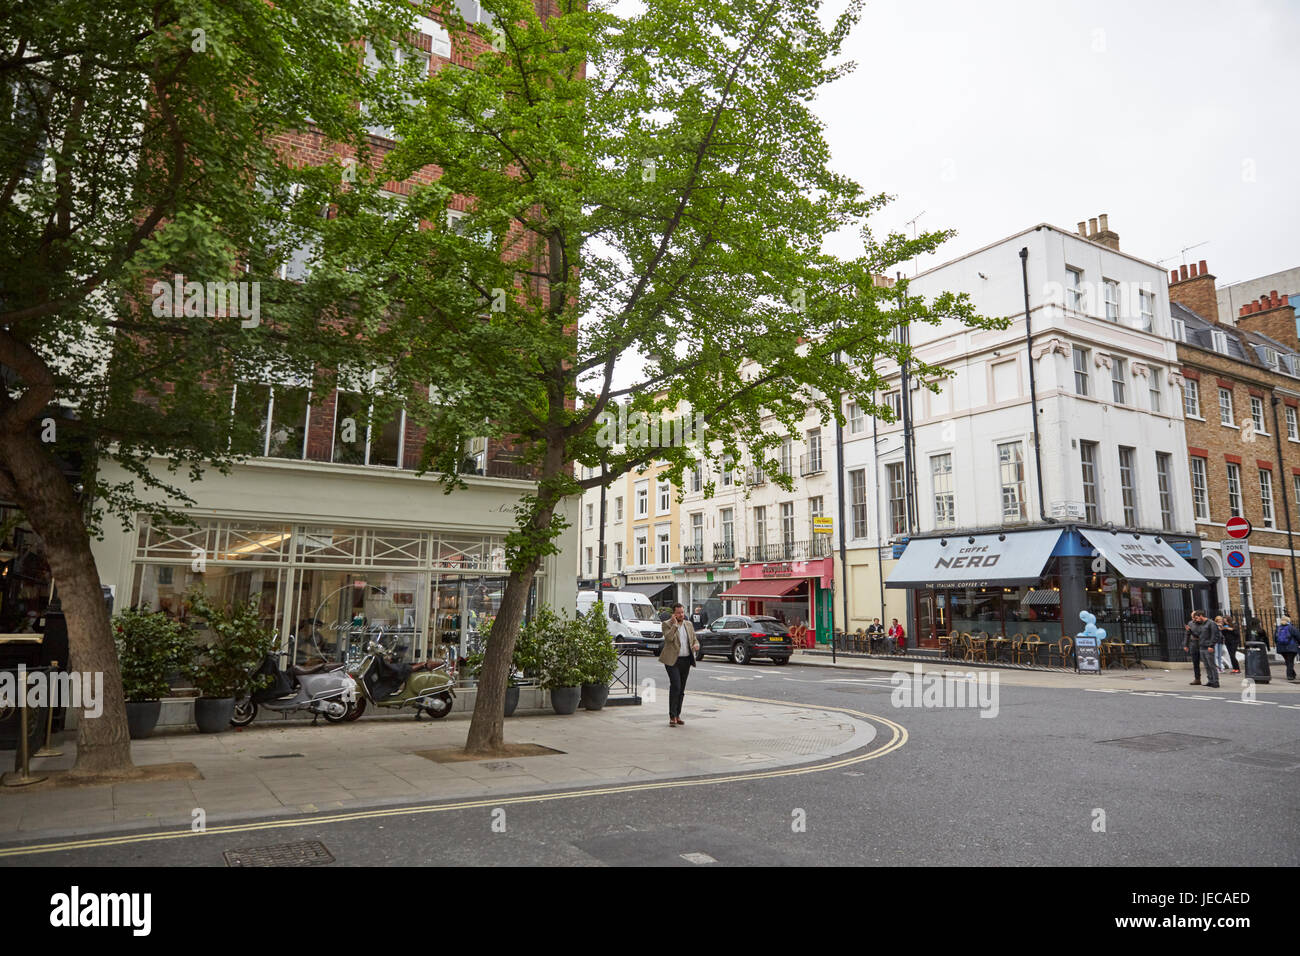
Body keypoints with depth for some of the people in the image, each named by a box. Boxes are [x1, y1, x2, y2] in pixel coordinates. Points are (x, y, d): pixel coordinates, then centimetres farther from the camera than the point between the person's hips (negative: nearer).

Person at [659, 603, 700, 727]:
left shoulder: (688, 624, 14)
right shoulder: (667, 624, -3)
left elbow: (694, 639, 19)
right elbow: (668, 638, -20)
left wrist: (696, 645, -2)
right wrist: (675, 624, -17)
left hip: (686, 660, 6)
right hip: (673, 660, -6)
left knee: (681, 689, 9)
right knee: (675, 686, -15)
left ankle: (678, 715, 17)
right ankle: (672, 717, -11)